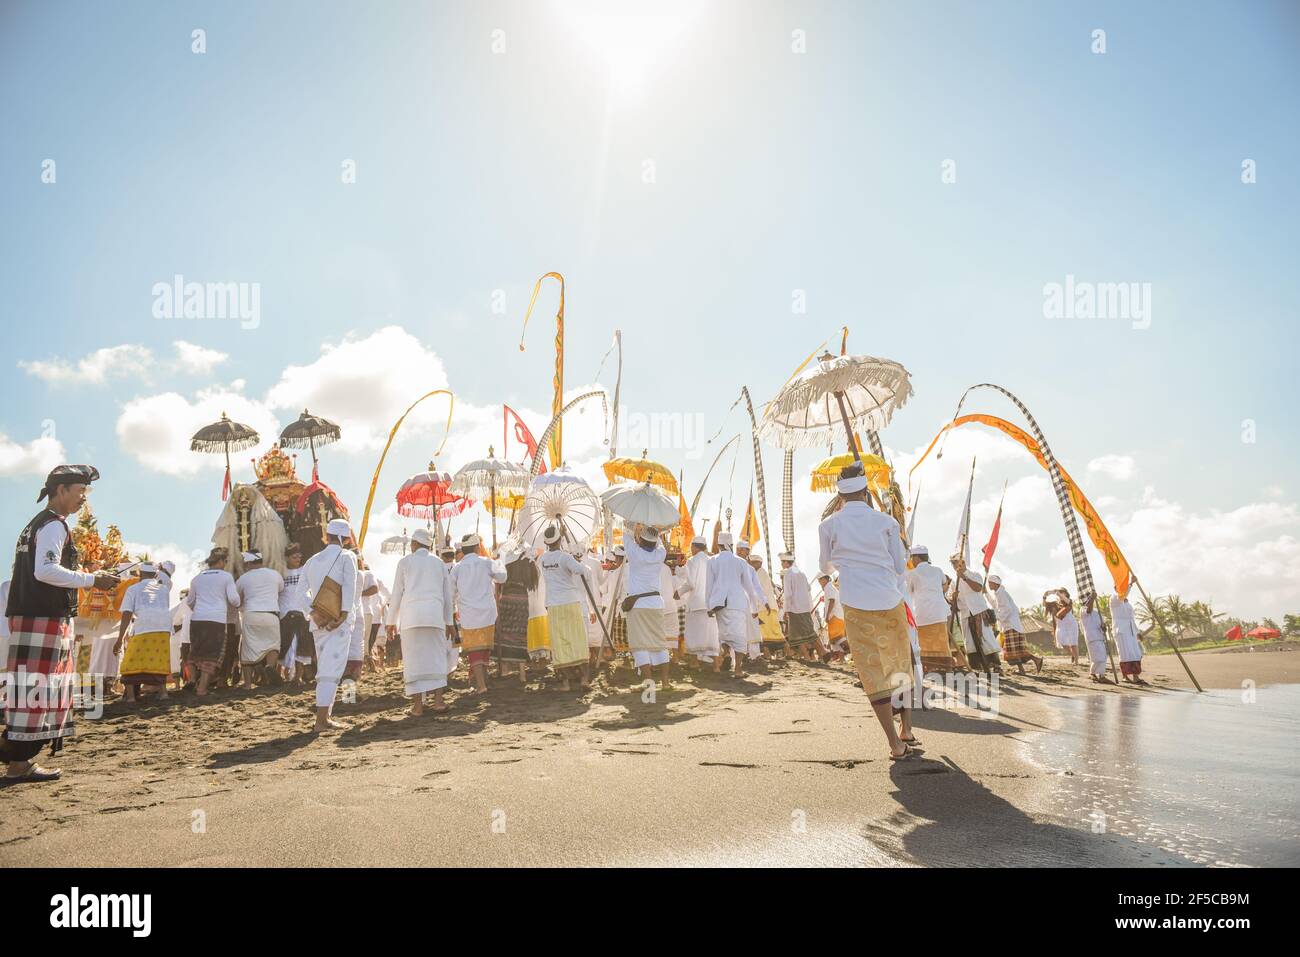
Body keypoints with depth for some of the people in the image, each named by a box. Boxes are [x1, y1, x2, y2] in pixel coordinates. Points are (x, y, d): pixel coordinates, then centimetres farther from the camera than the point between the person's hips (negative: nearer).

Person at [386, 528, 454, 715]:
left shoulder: (405, 561, 8)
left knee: (413, 659, 1)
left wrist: (391, 622, 12)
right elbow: (448, 595, 16)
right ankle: (438, 699, -5)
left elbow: (397, 593, 7)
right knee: (436, 657, 6)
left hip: (411, 614, -2)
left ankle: (417, 705, -2)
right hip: (435, 615, 2)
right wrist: (449, 621, 23)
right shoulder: (439, 563, 16)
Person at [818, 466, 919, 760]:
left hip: (858, 606, -2)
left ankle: (897, 745, -2)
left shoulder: (829, 525, 1)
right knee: (900, 665, 20)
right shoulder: (886, 522, 2)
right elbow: (900, 567, 6)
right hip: (892, 602, 2)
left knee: (873, 673, 1)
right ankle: (906, 730, 24)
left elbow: (825, 567, 16)